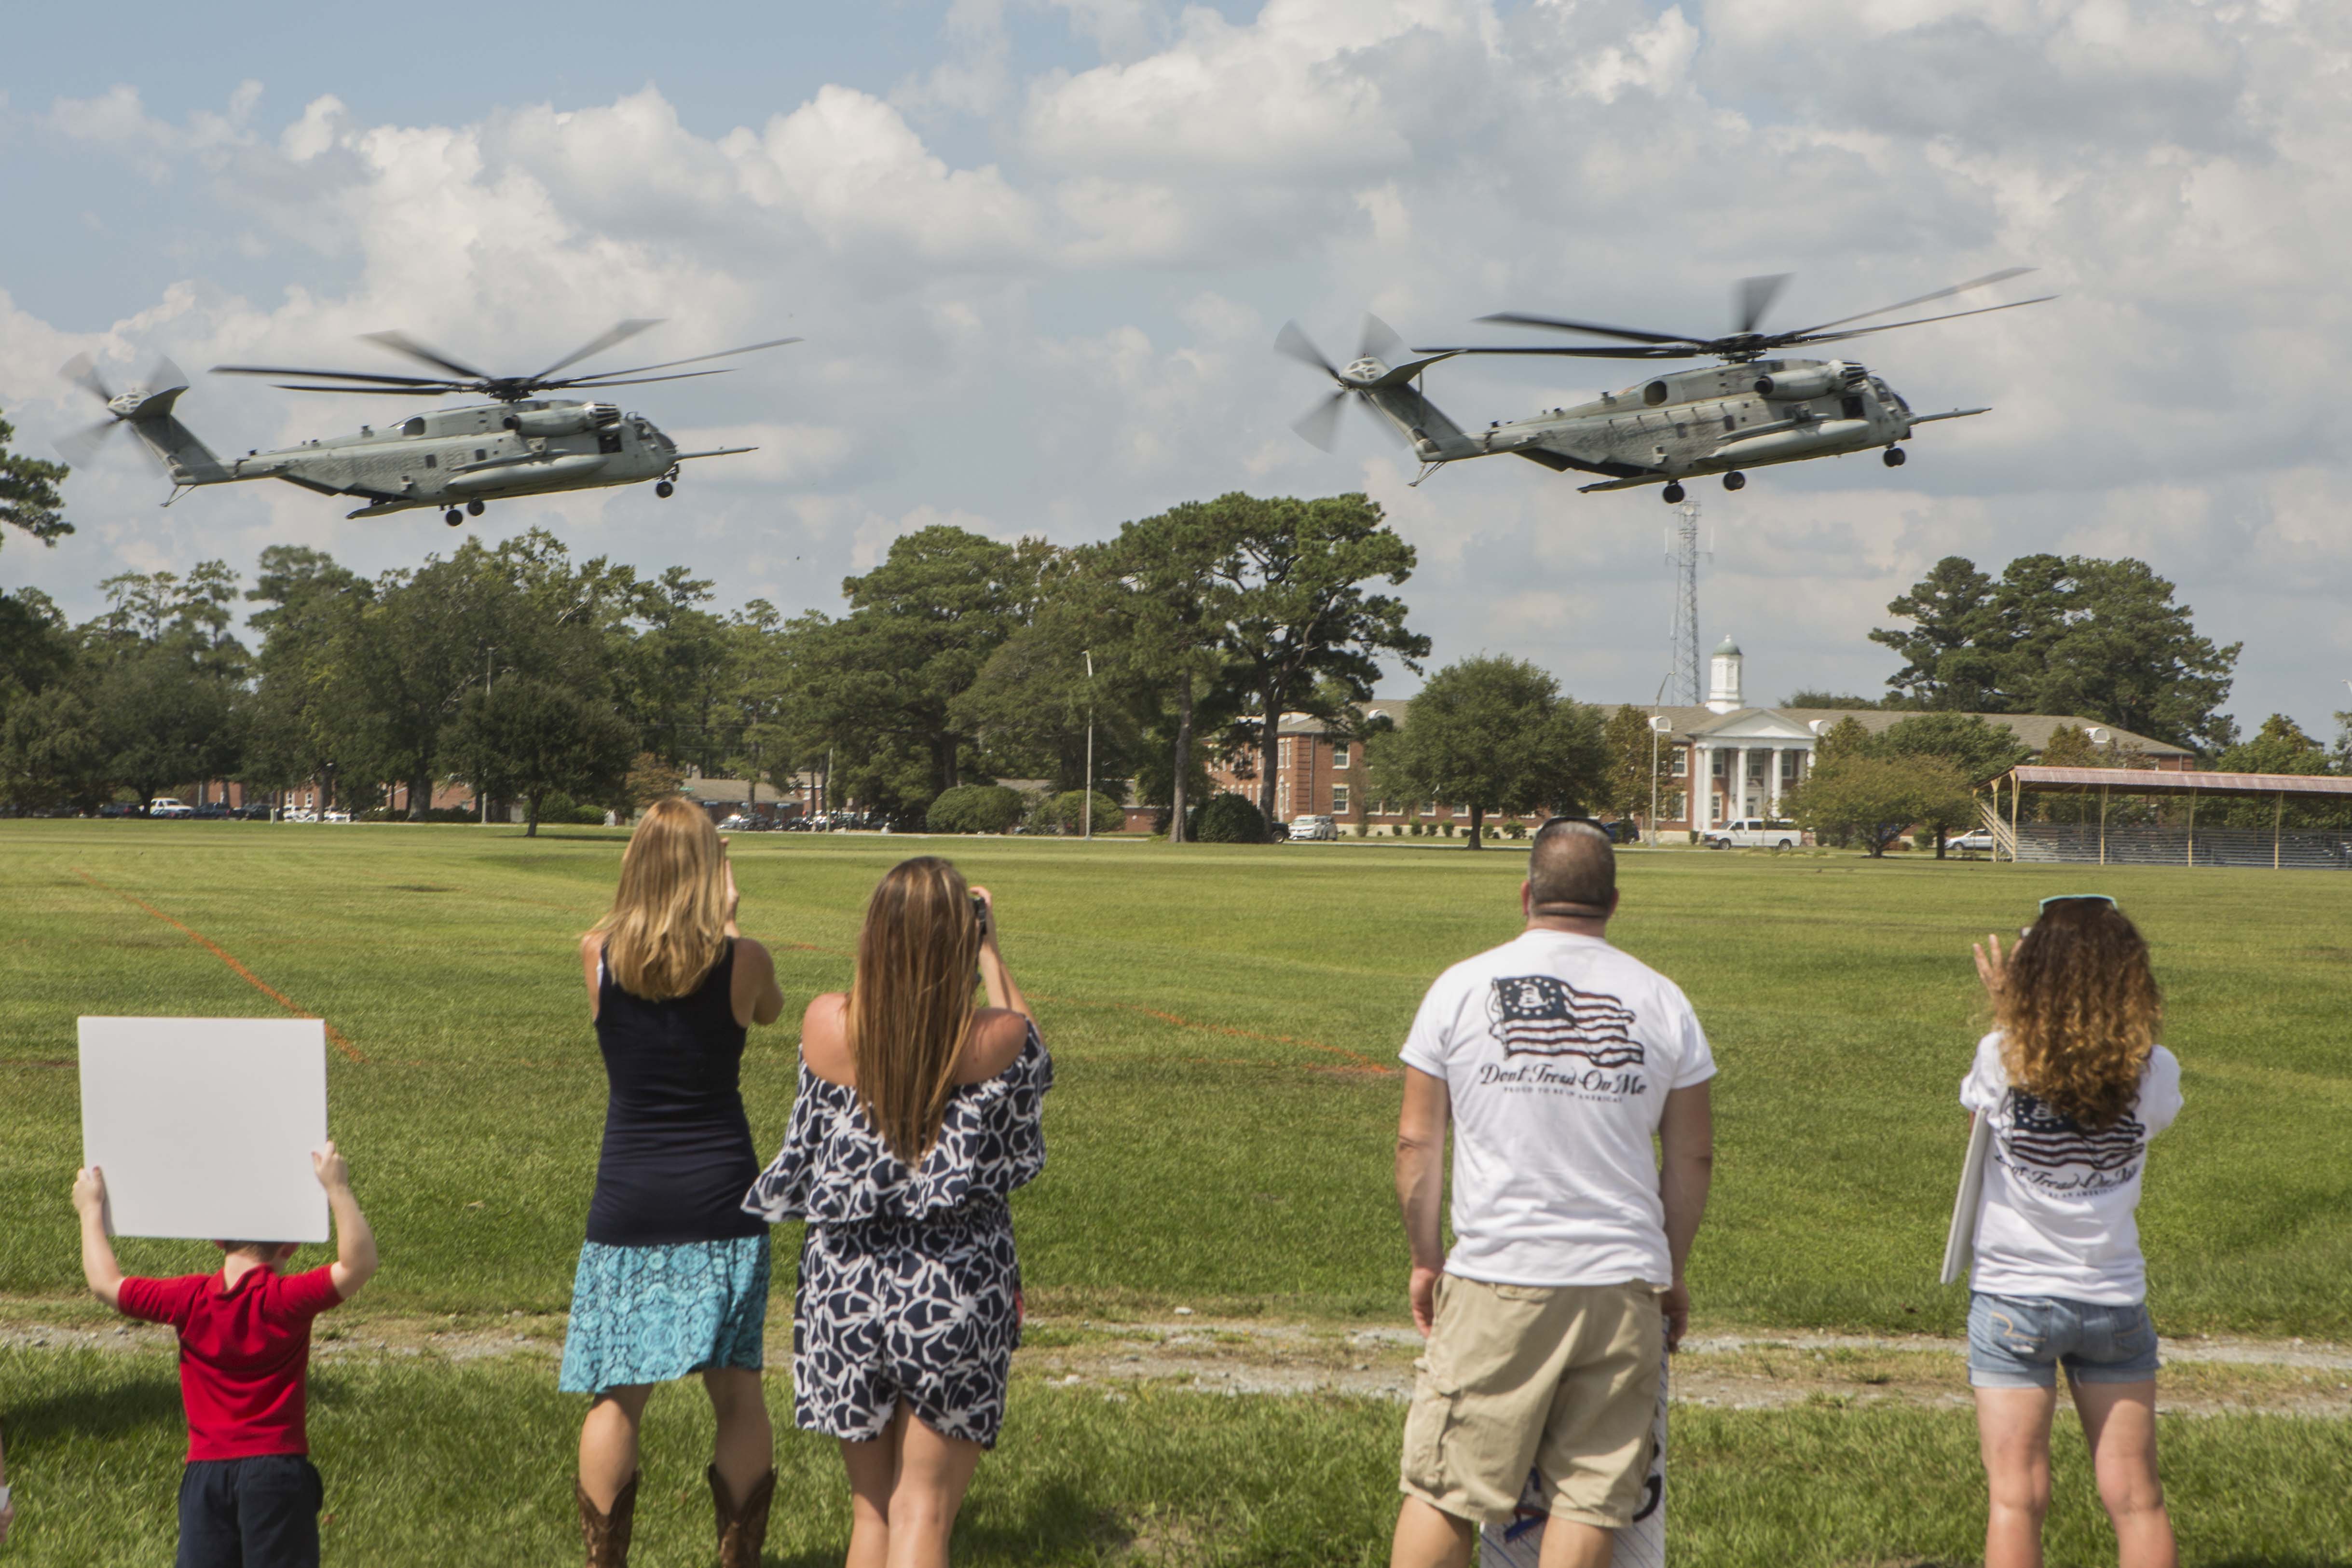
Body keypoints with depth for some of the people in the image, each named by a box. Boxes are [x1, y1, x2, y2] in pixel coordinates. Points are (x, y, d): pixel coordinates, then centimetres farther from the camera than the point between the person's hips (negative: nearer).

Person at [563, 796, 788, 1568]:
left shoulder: (597, 955, -4)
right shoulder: (742, 961, -7)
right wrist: (725, 925, 16)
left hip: (629, 1204, 1)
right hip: (720, 1194, -1)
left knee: (617, 1396, 7)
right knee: (737, 1392, 6)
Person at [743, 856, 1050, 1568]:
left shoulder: (828, 1023, -12)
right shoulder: (995, 1037, -15)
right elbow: (1033, 1050, 10)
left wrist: (895, 936, 12)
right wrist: (987, 946, 15)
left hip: (846, 1285, 2)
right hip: (958, 1289, -2)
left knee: (871, 1505, 17)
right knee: (924, 1509, 6)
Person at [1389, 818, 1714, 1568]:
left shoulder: (1461, 987, 2)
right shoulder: (1660, 1001, 6)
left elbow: (1416, 1143, 4)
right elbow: (1693, 1156, 10)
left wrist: (1426, 1259, 15)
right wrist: (1670, 1274, 21)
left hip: (1495, 1279, -1)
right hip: (1622, 1284, 1)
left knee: (1441, 1489, 4)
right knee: (1590, 1498, 3)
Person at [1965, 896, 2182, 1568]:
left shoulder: (2003, 1059, -14)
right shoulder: (2153, 1071, -10)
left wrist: (2004, 1008, 11)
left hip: (2013, 1297, -1)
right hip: (2115, 1300, 2)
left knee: (2017, 1500, 2)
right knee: (2136, 1500, 9)